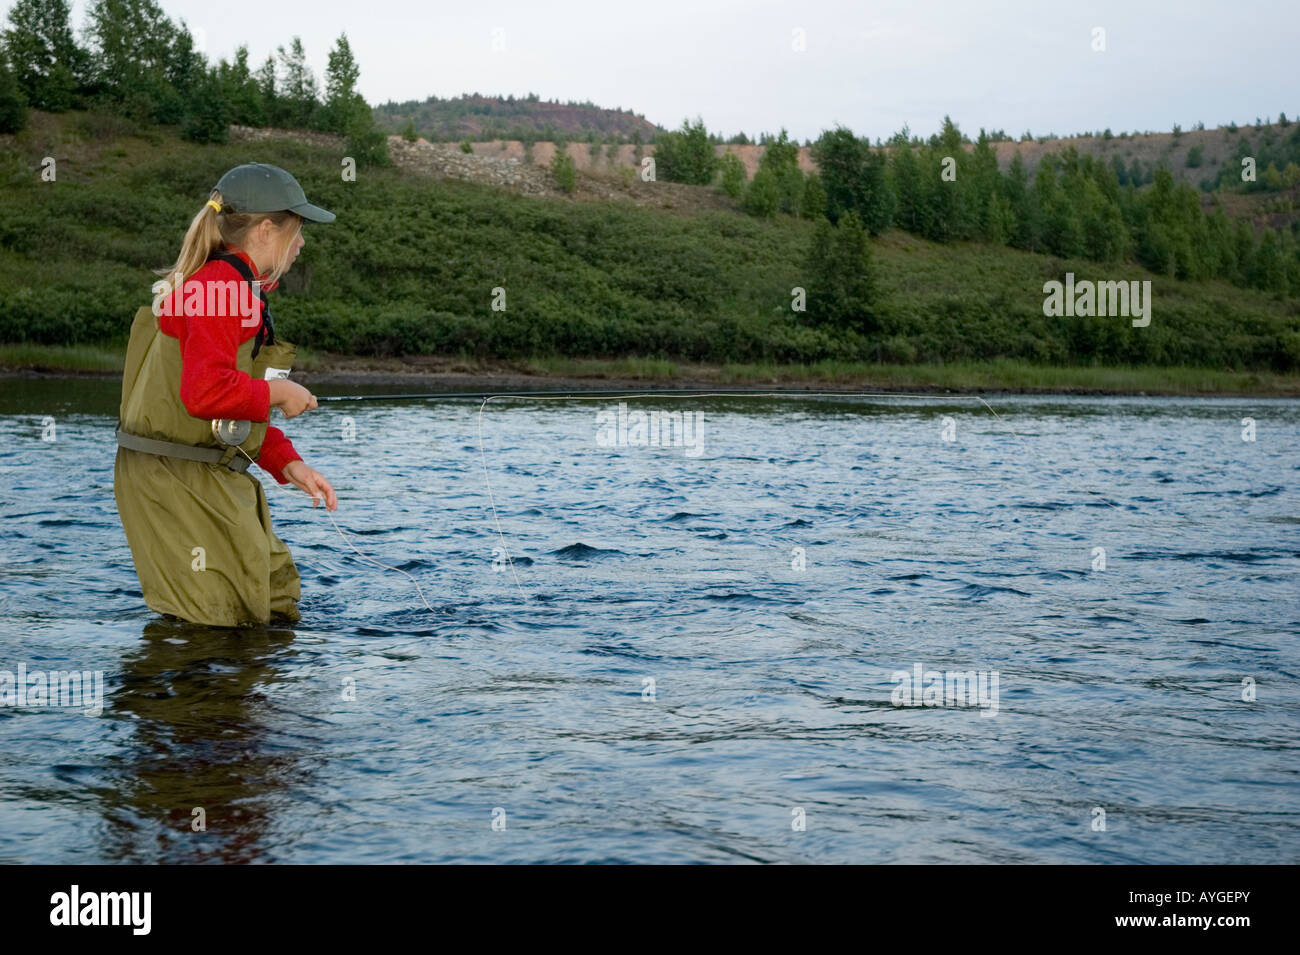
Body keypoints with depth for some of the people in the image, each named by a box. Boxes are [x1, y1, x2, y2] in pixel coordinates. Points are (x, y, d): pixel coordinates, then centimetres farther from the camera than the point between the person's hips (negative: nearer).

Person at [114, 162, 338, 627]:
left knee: (277, 600, 16)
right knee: (214, 621, -6)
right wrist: (276, 392, -13)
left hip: (214, 478, 11)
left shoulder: (242, 288, 16)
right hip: (174, 479, -11)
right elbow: (207, 393, -30)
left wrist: (288, 464, 9)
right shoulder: (219, 288, -17)